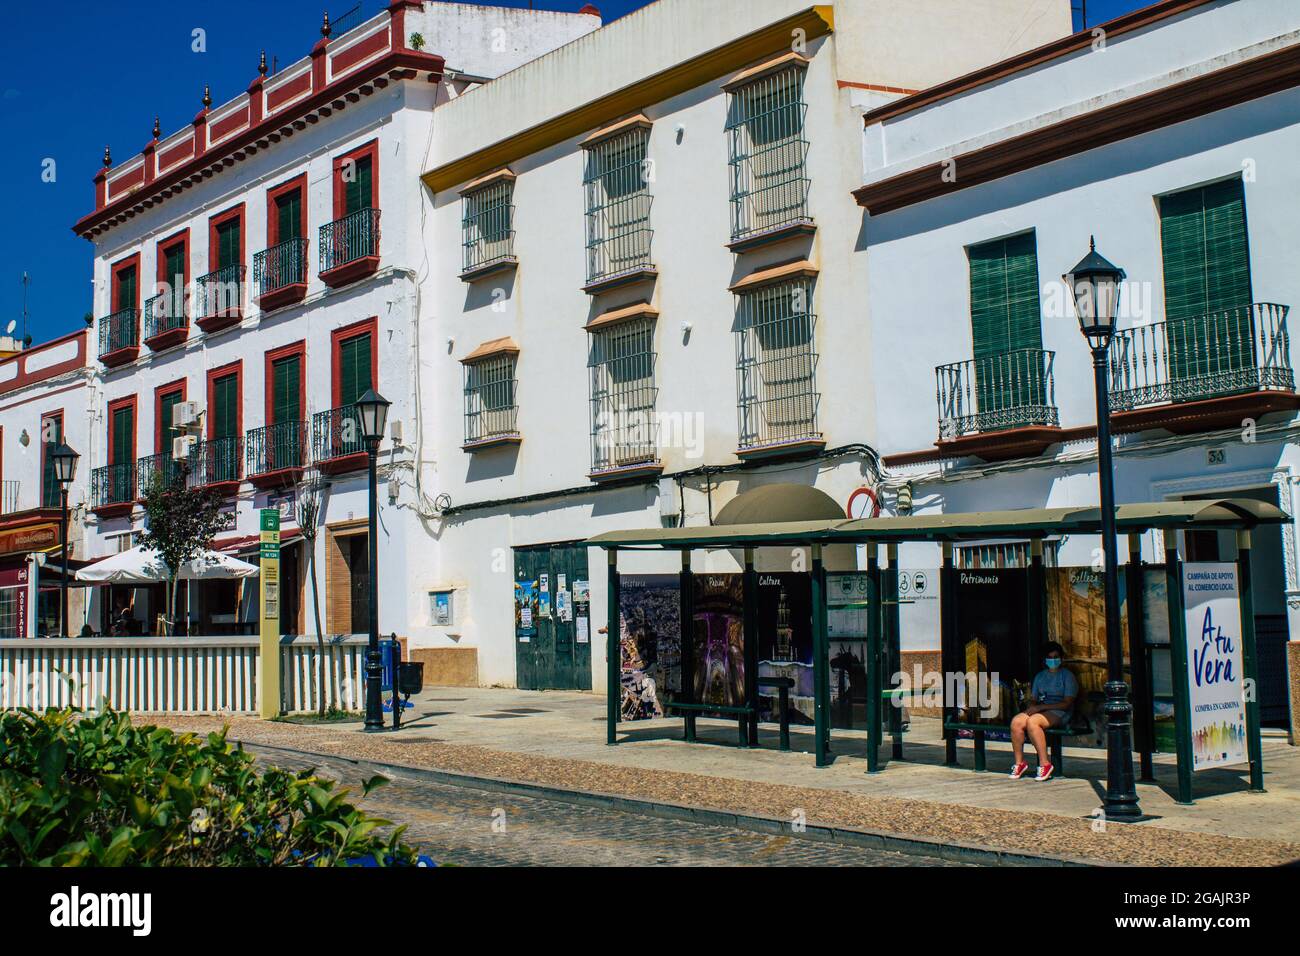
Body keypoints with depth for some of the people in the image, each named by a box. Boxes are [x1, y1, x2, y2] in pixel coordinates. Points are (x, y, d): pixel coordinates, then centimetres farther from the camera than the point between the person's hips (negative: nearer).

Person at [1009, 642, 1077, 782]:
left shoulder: (1067, 675, 2)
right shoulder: (1040, 676, 21)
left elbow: (1067, 703, -8)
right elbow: (1033, 699, 20)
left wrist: (1040, 707, -14)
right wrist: (1030, 707, -7)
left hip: (1059, 713, -5)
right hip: (1040, 710, 6)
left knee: (1032, 721, -35)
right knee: (1016, 721, -25)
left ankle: (1044, 764, -28)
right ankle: (1019, 762, -14)